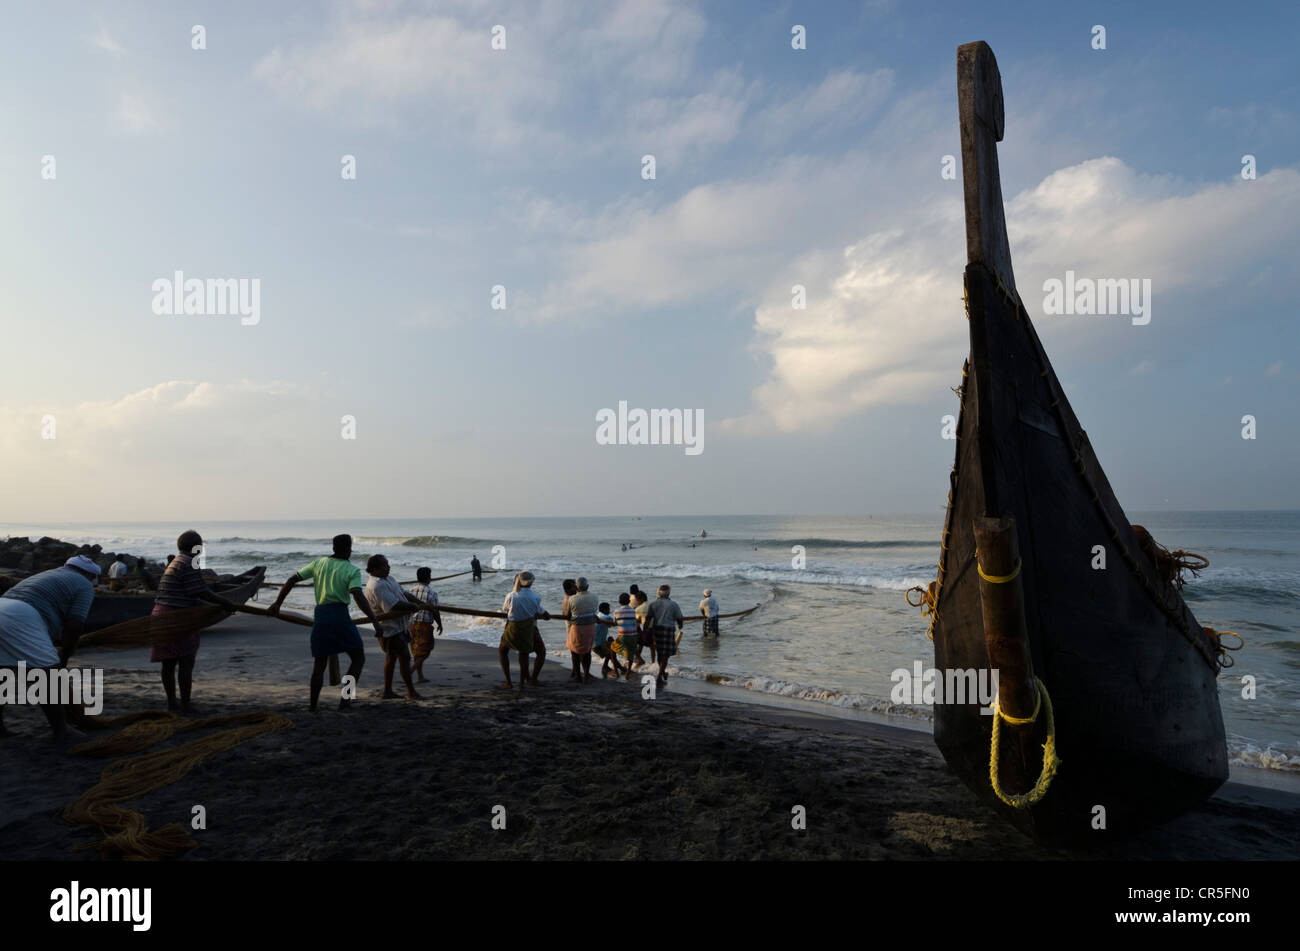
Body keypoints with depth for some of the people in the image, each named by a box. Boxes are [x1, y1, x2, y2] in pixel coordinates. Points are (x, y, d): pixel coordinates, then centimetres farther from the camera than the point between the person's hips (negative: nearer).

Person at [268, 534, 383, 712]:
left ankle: (313, 707, 18)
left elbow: (292, 580, 12)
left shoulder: (319, 563, 11)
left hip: (320, 616, 5)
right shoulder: (352, 570, -3)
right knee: (358, 658, 8)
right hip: (340, 615, -5)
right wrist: (375, 622, -20)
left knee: (319, 664, 18)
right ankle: (345, 698, -6)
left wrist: (277, 604, 22)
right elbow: (358, 597, -18)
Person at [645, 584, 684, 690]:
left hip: (655, 629, 4)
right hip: (668, 629, -4)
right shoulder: (673, 604, -4)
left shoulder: (653, 603, 4)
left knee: (659, 652, 19)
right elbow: (679, 618, -2)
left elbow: (648, 618, -1)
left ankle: (663, 673, 36)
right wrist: (680, 628, 18)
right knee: (665, 654, 0)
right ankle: (659, 677, -8)